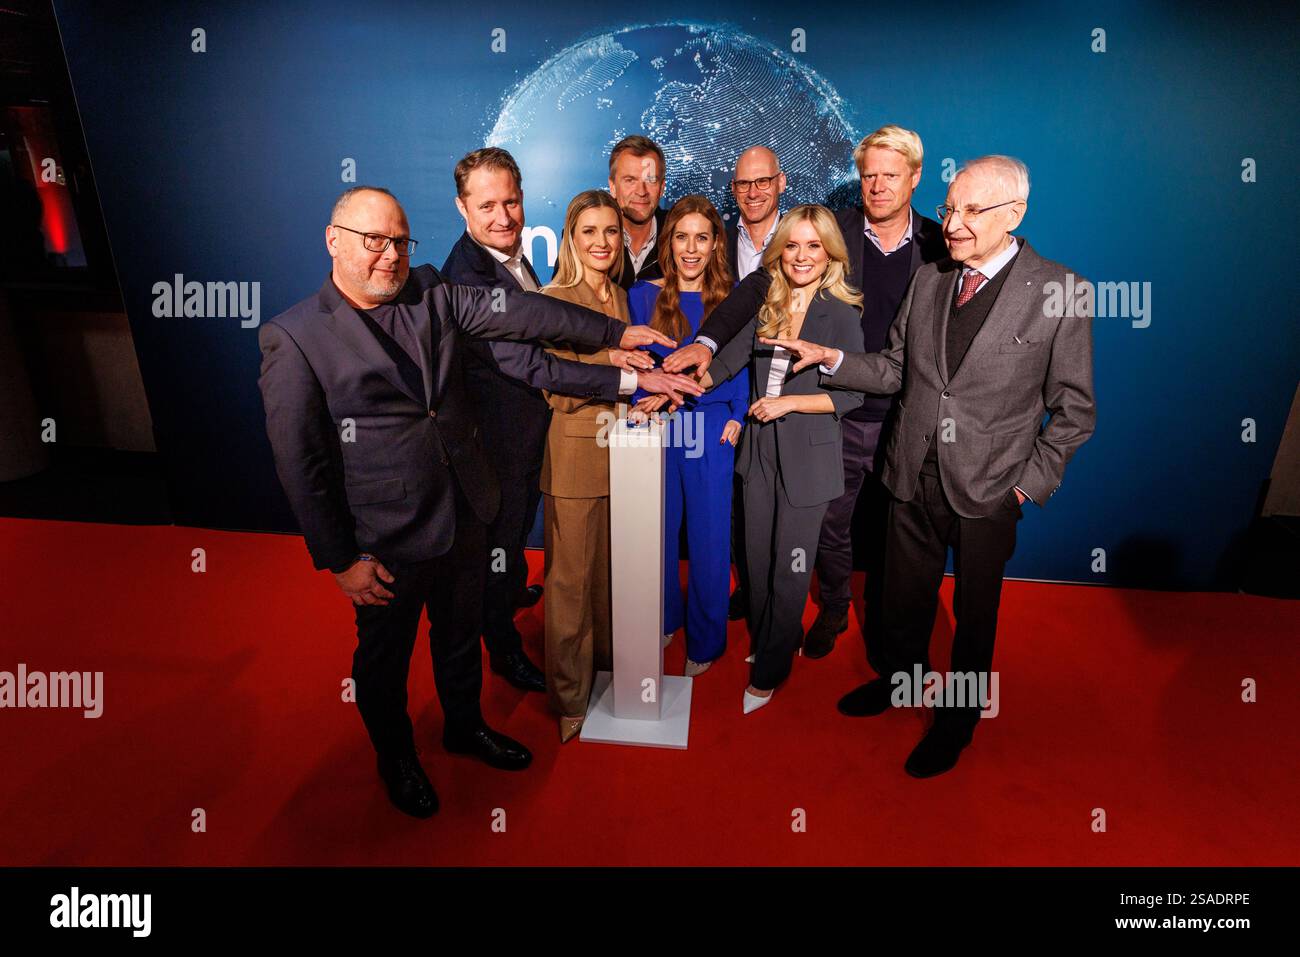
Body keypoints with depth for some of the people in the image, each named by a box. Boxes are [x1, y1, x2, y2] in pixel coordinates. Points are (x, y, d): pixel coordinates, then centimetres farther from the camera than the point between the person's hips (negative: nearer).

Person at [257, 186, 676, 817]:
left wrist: (614, 333, 5)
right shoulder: (293, 338, -13)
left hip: (463, 516, 5)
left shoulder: (432, 293, 1)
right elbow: (299, 463, -13)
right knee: (385, 656, 18)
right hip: (385, 541, -4)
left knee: (460, 633, 24)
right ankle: (395, 757, 45)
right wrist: (340, 559, -12)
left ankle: (465, 726, 50)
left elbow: (518, 313, 3)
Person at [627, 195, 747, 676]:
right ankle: (663, 618, 35)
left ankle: (706, 639, 24)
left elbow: (739, 367, 6)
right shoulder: (642, 296, 3)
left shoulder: (730, 300, 4)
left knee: (709, 536, 6)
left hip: (712, 433, 0)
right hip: (656, 429, 1)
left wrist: (736, 417, -6)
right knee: (658, 529, 12)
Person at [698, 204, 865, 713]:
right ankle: (766, 641, 36)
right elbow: (726, 362, -1)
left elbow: (851, 394, -8)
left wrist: (787, 402, -16)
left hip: (808, 456, -4)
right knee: (758, 561, 13)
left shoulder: (841, 314, -6)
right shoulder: (765, 307, 7)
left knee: (790, 570, 4)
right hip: (760, 451, 4)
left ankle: (769, 673, 20)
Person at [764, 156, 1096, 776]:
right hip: (913, 476, 4)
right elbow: (895, 372, 7)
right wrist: (831, 358, -7)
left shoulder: (1061, 293, -9)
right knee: (904, 594, 19)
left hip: (989, 489, -3)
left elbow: (1075, 409, -4)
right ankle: (899, 678, 47)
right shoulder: (927, 281, 4)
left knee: (974, 611, 15)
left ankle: (957, 720, 38)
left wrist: (1030, 484, -9)